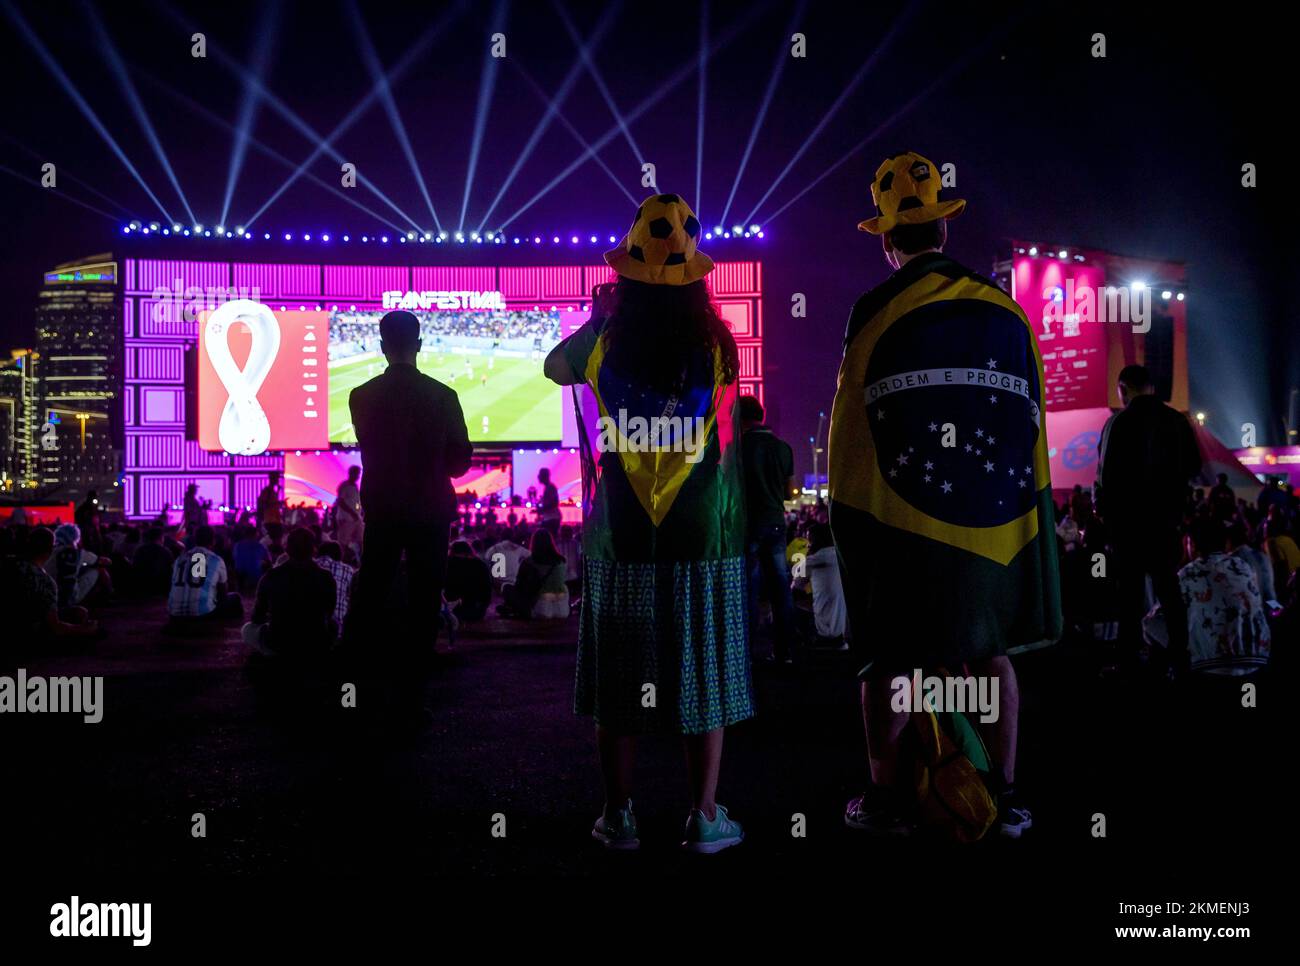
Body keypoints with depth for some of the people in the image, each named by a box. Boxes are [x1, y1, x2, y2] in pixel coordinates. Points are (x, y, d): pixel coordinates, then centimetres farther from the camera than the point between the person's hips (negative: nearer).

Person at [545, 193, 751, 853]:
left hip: (620, 539, 1)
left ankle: (619, 816, 20)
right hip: (706, 540, 0)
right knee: (702, 678, 9)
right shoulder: (718, 343, -7)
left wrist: (600, 316, 24)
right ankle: (704, 817, 16)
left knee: (619, 681, 11)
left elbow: (553, 367, 14)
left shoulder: (604, 341, -5)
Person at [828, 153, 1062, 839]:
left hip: (897, 515, -4)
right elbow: (1032, 414, 13)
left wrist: (845, 504, 7)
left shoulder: (875, 312, -5)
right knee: (991, 651, 14)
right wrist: (1024, 498, 21)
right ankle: (1004, 797, 19)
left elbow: (849, 423, -3)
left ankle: (887, 800, 15)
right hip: (998, 511, 4)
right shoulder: (1004, 307, 8)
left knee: (889, 659, 6)